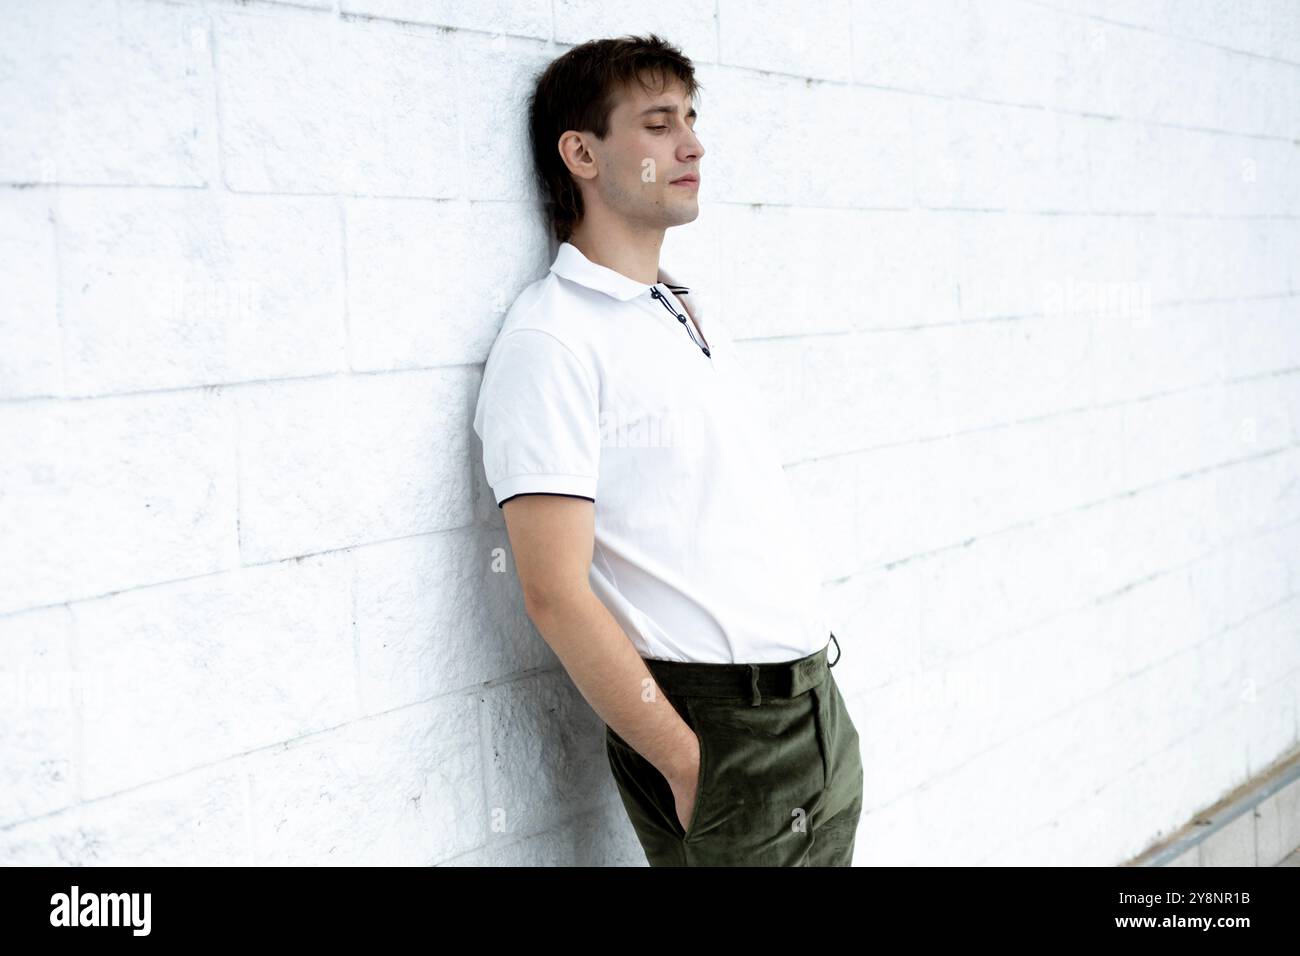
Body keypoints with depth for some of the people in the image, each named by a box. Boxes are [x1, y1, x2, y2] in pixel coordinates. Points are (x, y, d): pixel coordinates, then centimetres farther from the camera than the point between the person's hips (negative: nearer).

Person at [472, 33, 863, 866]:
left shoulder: (695, 314, 13)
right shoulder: (550, 341, -14)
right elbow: (556, 593, -19)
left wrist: (815, 694, 14)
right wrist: (688, 767, -17)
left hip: (819, 704, 8)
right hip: (712, 725, -8)